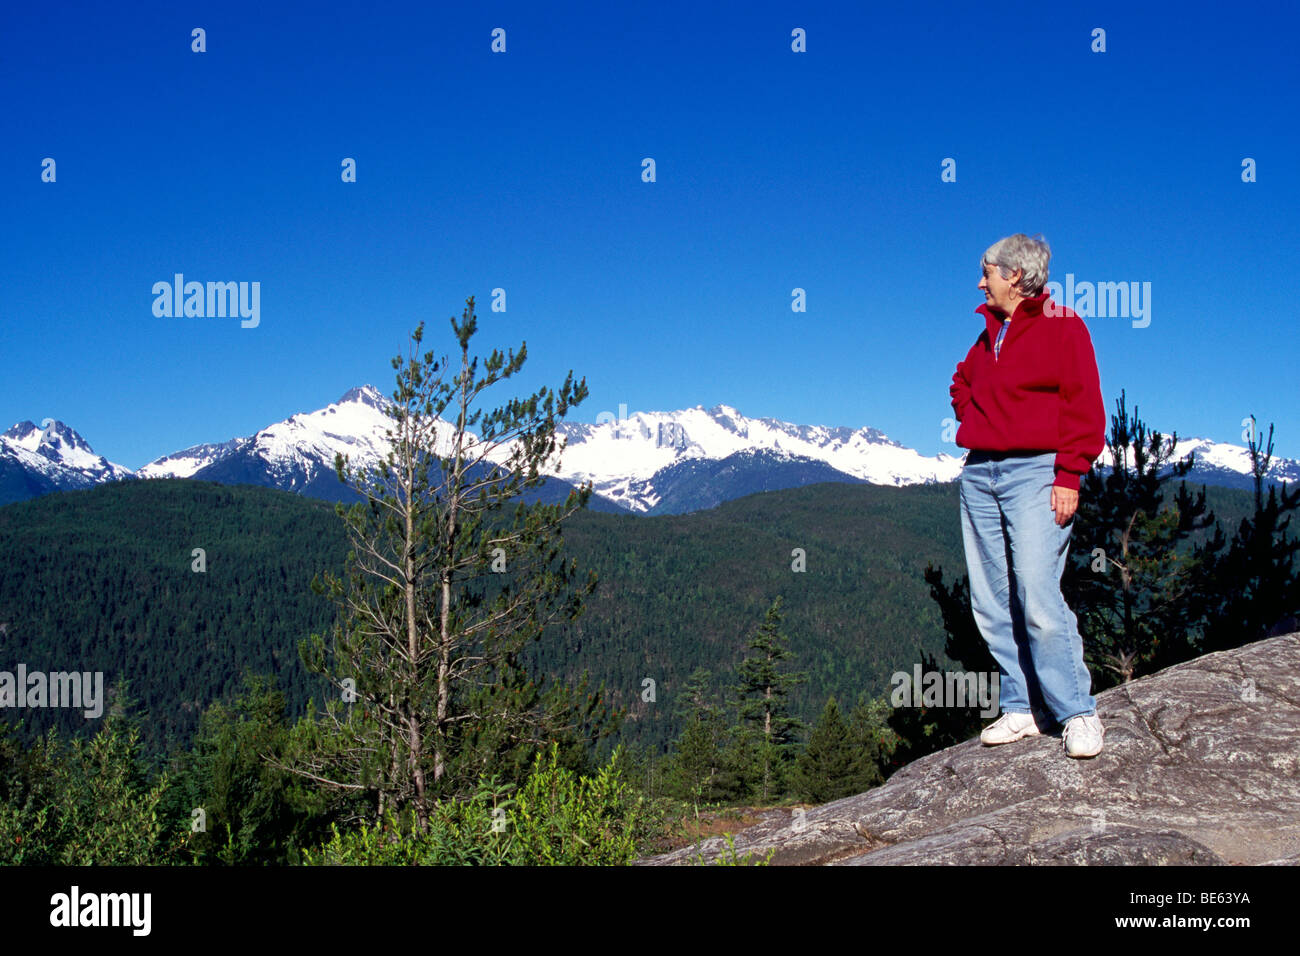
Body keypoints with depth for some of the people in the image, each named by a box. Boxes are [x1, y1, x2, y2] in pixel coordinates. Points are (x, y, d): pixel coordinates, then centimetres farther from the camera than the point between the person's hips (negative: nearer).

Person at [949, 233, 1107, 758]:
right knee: (992, 604, 2)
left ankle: (1078, 712, -6)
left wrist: (1069, 477, -14)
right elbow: (961, 383, 38)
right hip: (980, 474, 7)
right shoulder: (988, 335, 19)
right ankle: (1022, 709, 8)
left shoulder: (1061, 325, -1)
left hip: (1035, 472, -7)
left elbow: (1083, 407, -7)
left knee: (1037, 597, -15)